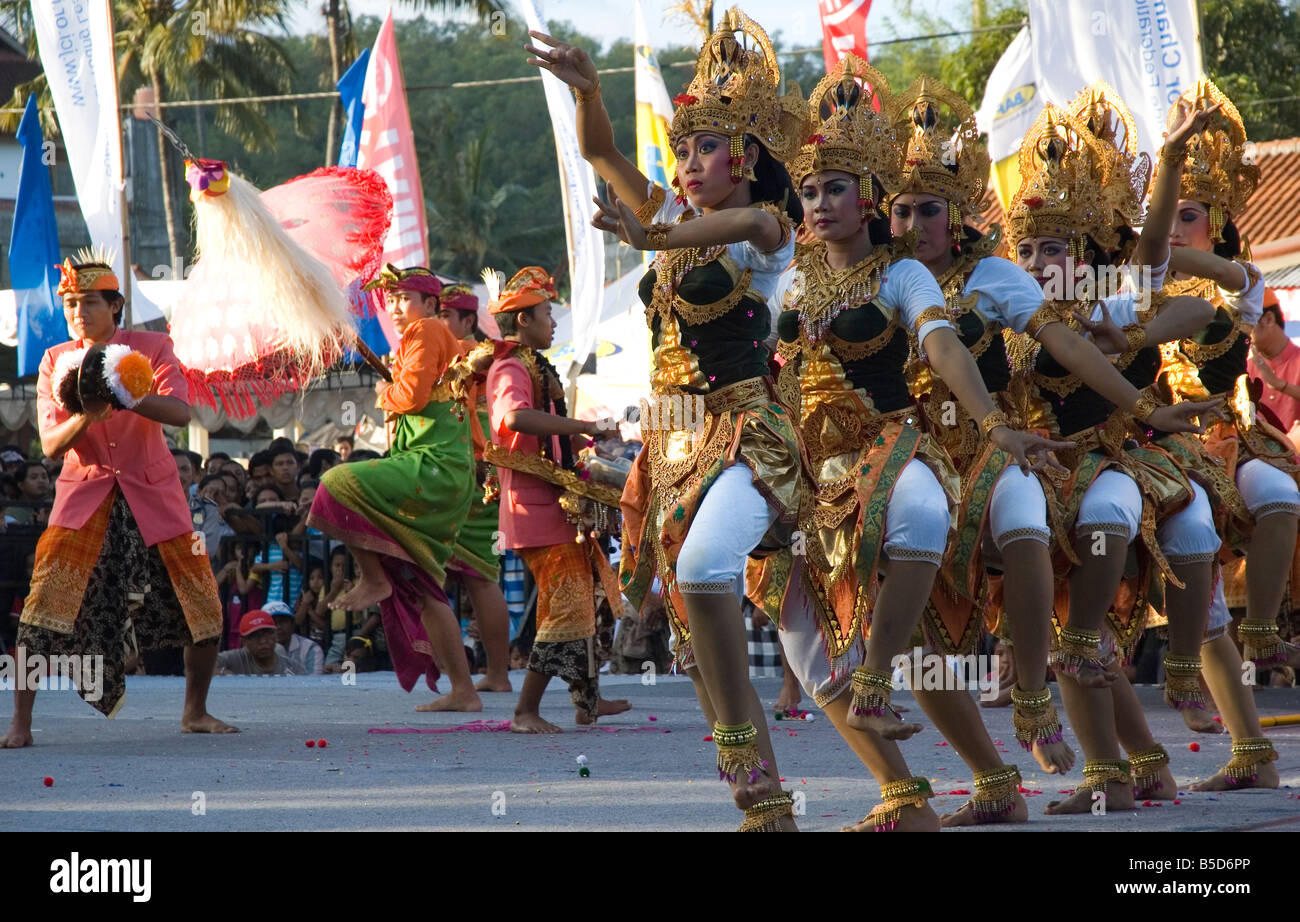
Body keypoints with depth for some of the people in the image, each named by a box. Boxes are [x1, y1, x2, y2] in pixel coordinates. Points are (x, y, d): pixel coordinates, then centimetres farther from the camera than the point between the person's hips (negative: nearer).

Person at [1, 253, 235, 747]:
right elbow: (50, 446, -4)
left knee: (203, 604, -2)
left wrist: (124, 397, -33)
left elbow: (180, 413, -18)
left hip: (152, 493, 0)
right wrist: (85, 416, -24)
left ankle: (195, 712, 18)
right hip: (84, 495, 0)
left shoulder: (152, 348, -1)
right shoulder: (56, 362, 3)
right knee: (47, 600, -15)